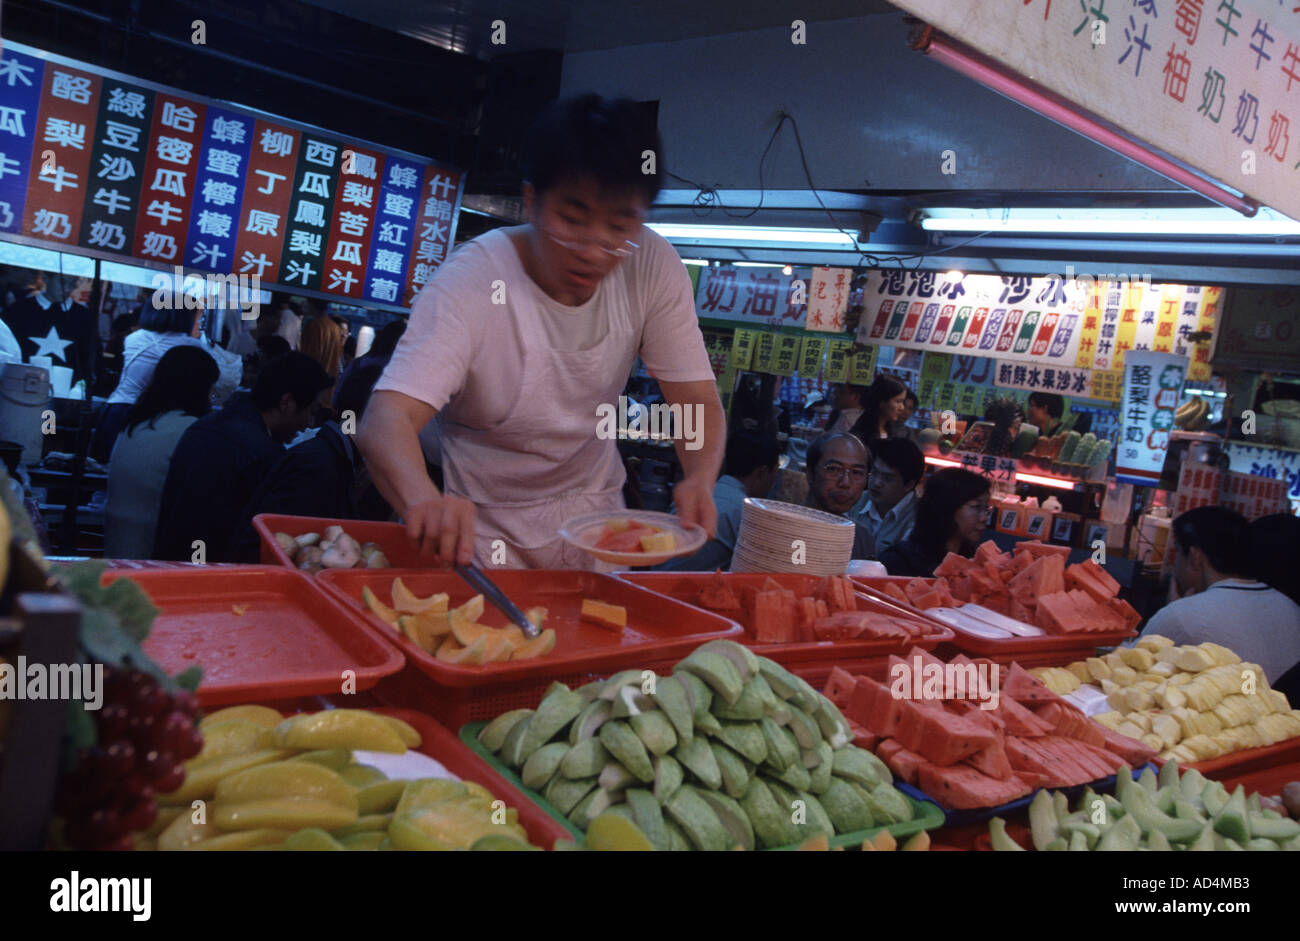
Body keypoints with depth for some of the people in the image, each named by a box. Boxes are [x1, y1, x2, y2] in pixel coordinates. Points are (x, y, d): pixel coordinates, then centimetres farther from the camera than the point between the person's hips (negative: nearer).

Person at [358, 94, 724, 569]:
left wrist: (700, 477, -33)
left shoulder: (654, 267, -14)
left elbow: (697, 400, -11)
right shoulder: (472, 279, -24)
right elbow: (385, 418, -34)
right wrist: (423, 498, -56)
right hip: (485, 531, -1)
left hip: (596, 518, 1)